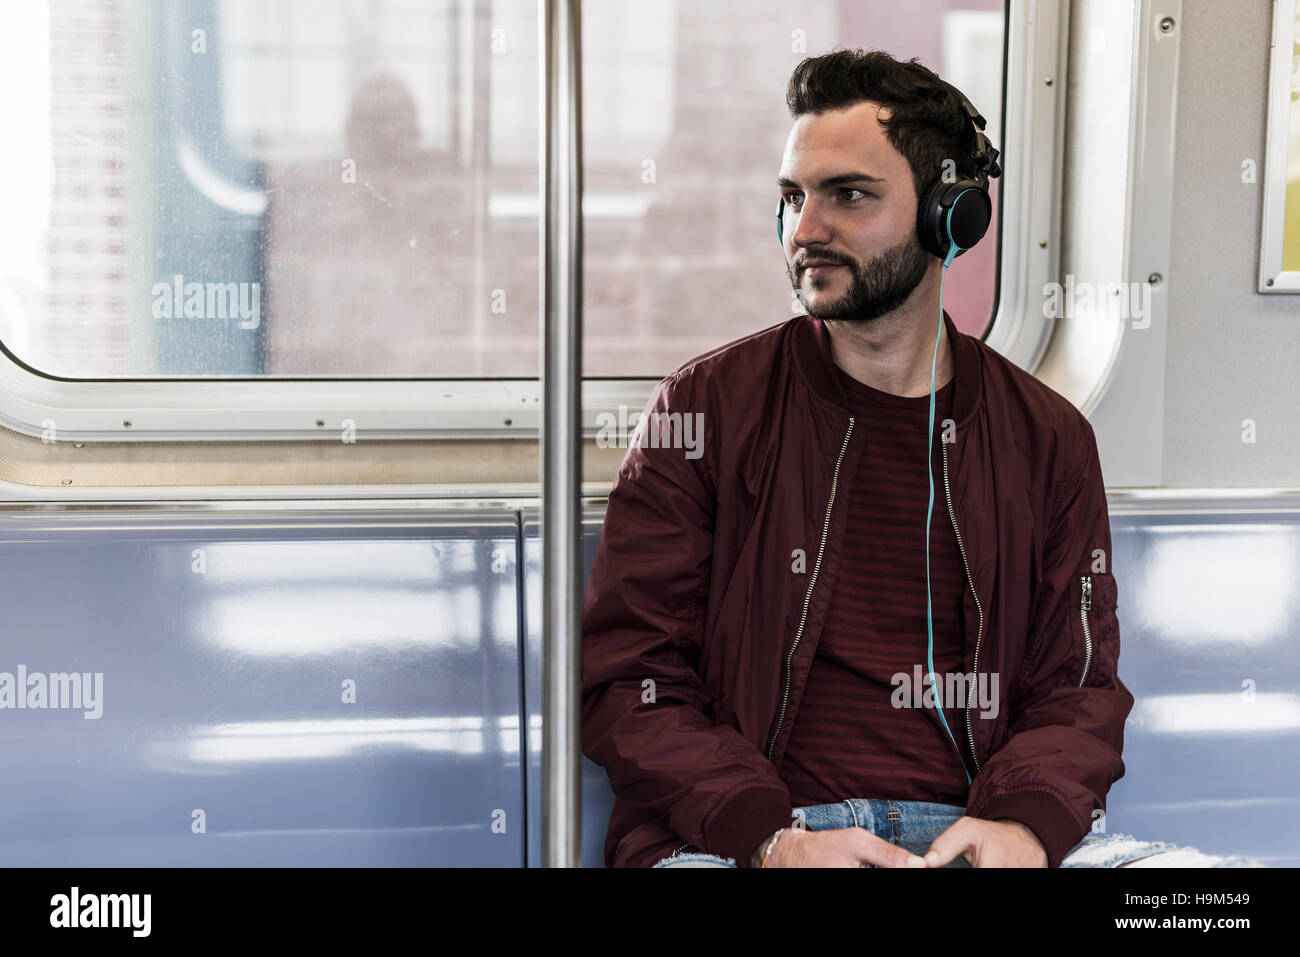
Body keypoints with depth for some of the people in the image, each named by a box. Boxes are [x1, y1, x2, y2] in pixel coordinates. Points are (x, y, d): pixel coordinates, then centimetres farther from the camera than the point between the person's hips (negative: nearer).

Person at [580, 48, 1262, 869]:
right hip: (742, 839, -2)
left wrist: (1027, 825, -10)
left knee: (1219, 872, -21)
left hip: (966, 833, 3)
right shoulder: (706, 409, 4)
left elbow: (1077, 686, 13)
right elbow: (629, 677, 0)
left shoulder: (1047, 438, 12)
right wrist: (771, 839, -16)